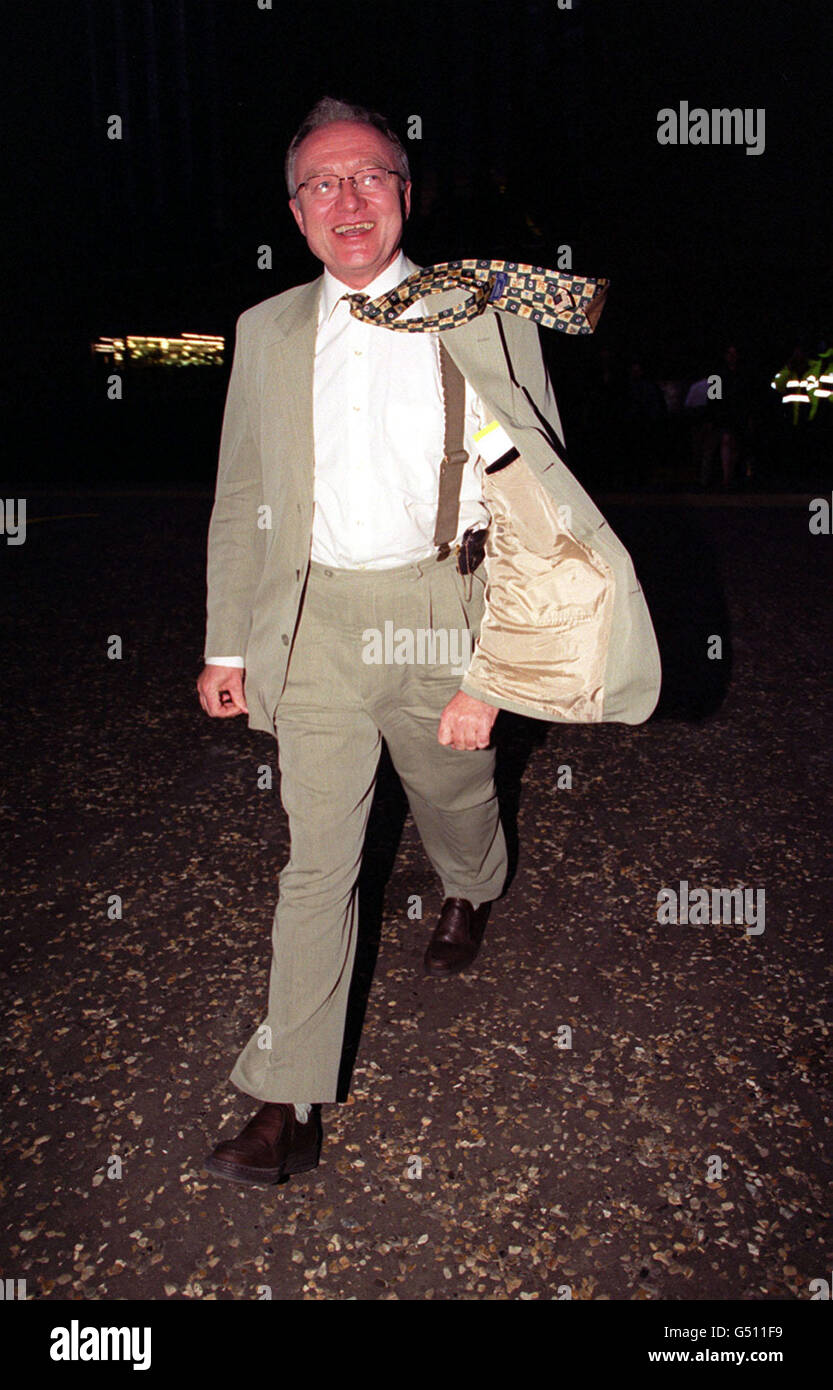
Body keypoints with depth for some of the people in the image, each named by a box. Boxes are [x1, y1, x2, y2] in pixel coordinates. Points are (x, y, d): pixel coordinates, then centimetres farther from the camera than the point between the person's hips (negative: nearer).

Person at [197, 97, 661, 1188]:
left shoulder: (483, 318, -1)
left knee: (454, 796, 21)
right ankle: (290, 1108, 11)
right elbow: (240, 500, 12)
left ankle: (472, 894, 58)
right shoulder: (267, 332, 8)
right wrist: (227, 644, 9)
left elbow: (539, 490, -5)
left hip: (435, 609, -1)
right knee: (316, 860, 1)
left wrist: (495, 665, -11)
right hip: (311, 620, 1)